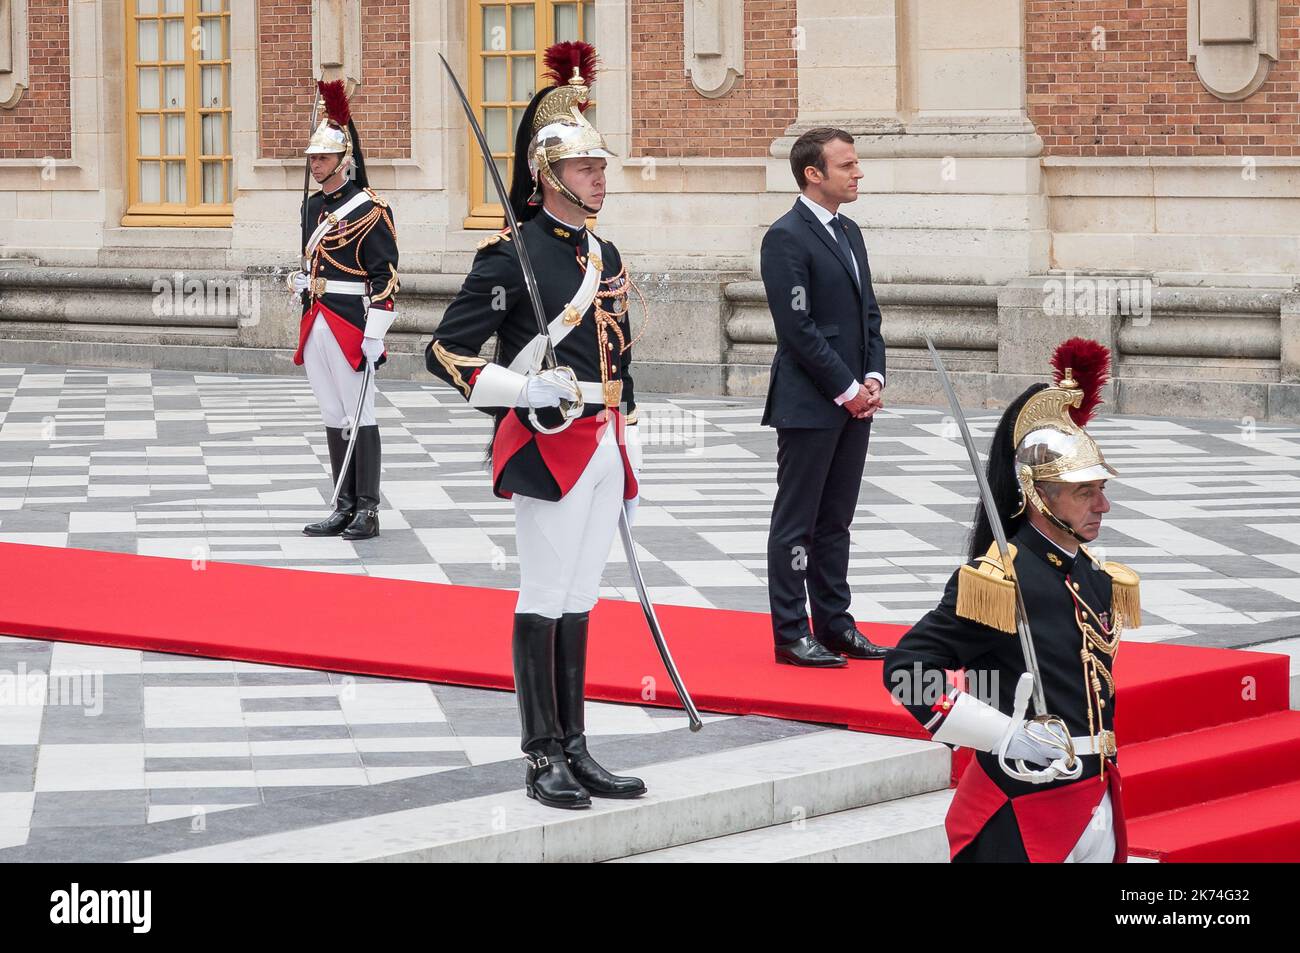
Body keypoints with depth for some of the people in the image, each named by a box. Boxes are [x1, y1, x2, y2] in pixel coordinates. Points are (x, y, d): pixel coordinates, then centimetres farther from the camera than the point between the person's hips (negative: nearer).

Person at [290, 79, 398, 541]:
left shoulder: (368, 209, -10)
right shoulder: (314, 207, 14)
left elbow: (384, 275, -13)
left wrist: (374, 334, -17)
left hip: (350, 324, -8)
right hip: (316, 325, 8)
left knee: (359, 416, -3)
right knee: (333, 417, 9)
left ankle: (368, 511, 1)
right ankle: (345, 508, 14)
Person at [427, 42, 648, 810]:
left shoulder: (606, 257, 14)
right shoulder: (513, 255, -10)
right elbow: (447, 352, -11)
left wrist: (632, 469, 19)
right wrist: (528, 390, -20)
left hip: (602, 450, 7)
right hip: (548, 448, -7)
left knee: (579, 602, 11)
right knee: (545, 602, -2)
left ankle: (576, 750, 16)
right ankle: (544, 760, 4)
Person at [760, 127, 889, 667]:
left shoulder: (848, 233, 15)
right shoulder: (787, 238, -12)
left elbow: (869, 313, 18)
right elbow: (798, 327, -17)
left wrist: (872, 378, 3)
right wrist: (847, 390, -14)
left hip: (853, 402, 8)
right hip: (810, 405, -8)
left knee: (835, 521, 13)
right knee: (797, 522, -1)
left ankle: (834, 624, 18)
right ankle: (791, 635, 2)